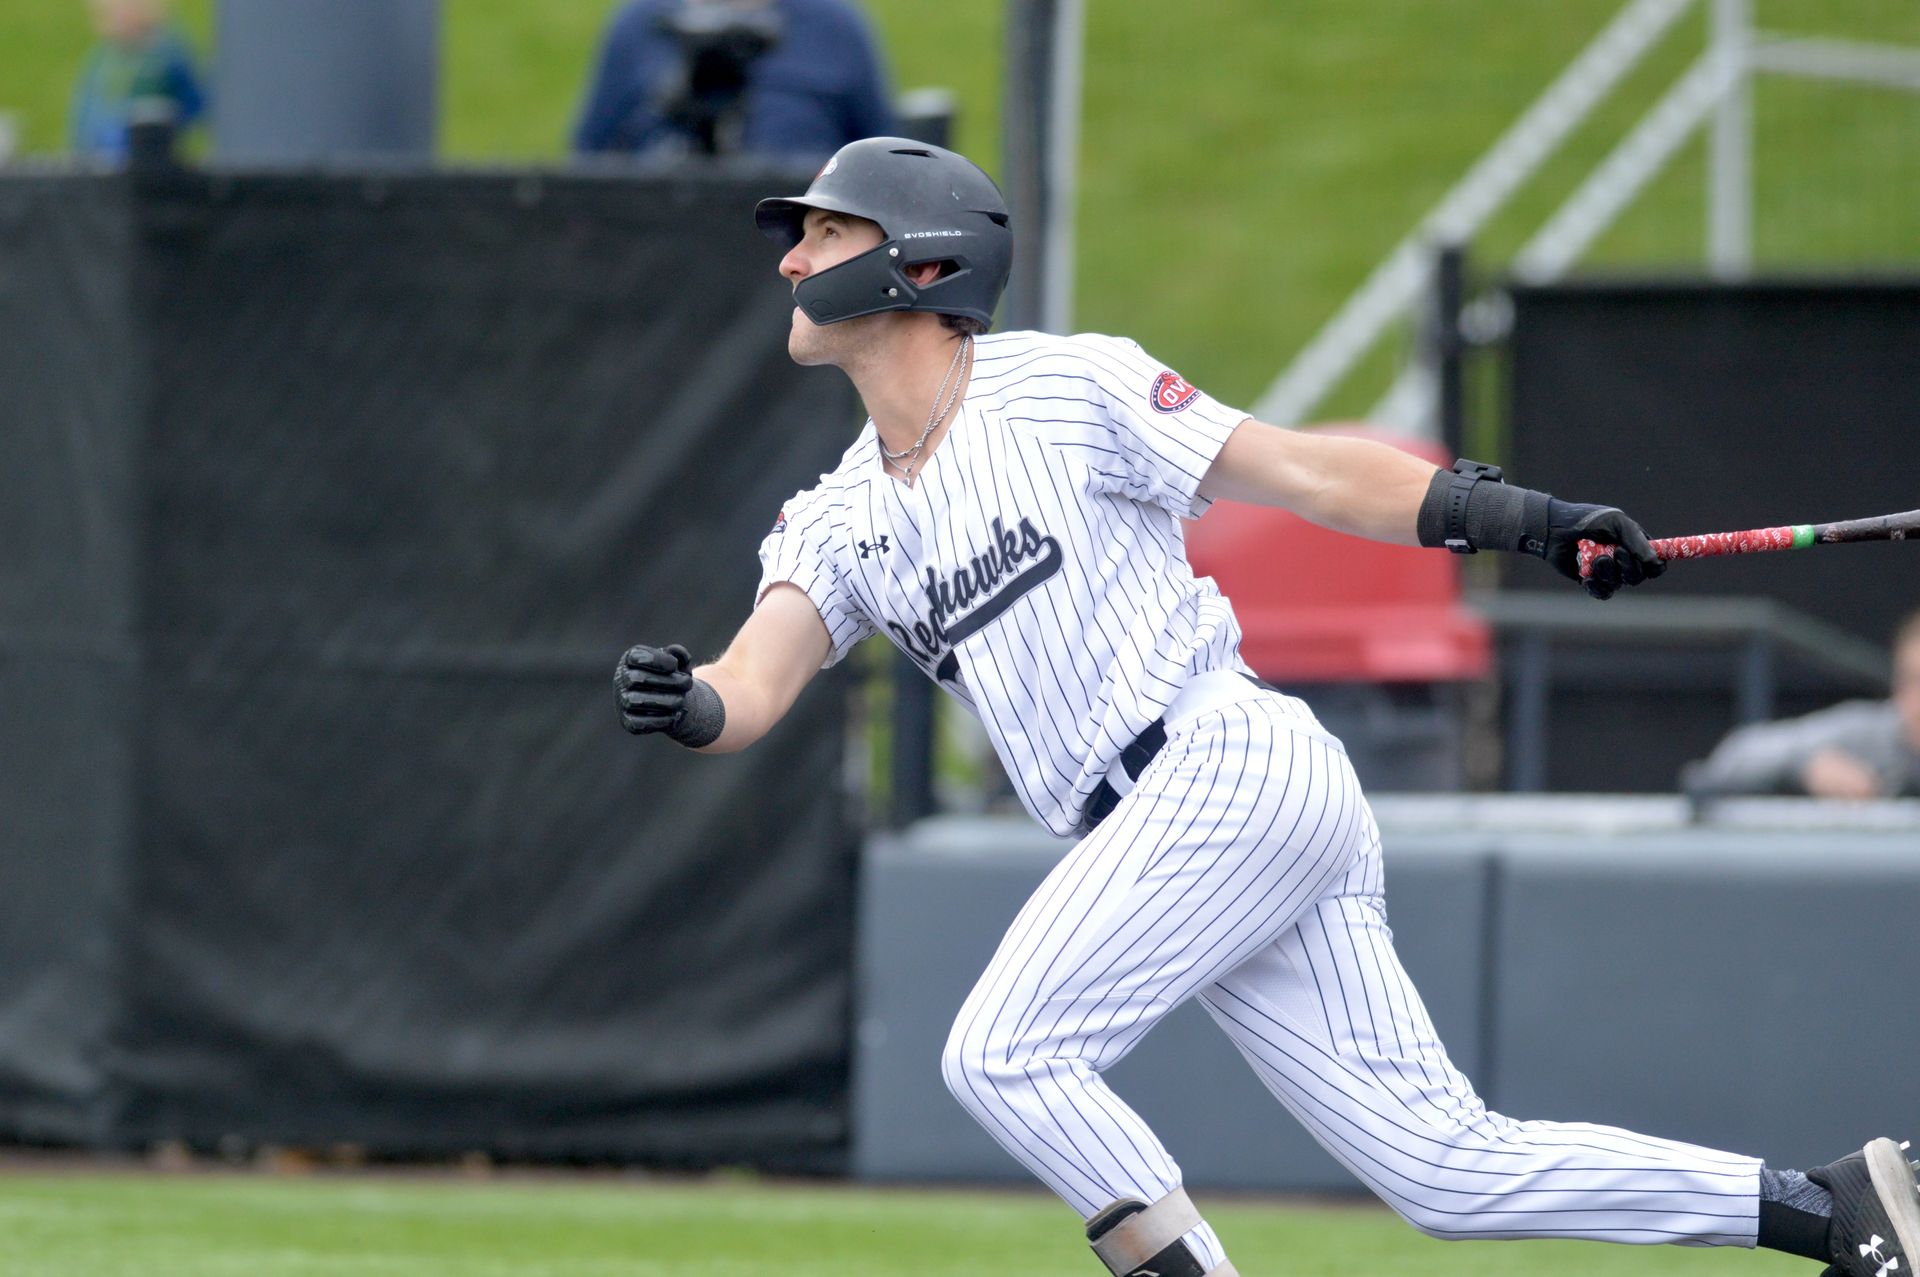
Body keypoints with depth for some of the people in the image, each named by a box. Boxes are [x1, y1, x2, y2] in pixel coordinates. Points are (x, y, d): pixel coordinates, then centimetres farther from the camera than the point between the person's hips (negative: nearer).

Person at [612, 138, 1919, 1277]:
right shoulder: (839, 520, 17)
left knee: (1004, 1052, -16)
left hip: (1231, 764, -7)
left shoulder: (1063, 390, -1)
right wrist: (688, 706, -23)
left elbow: (1306, 471, -2)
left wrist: (1525, 515, -12)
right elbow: (761, 678, 1)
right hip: (1160, 828, 7)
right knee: (1450, 1168, 0)